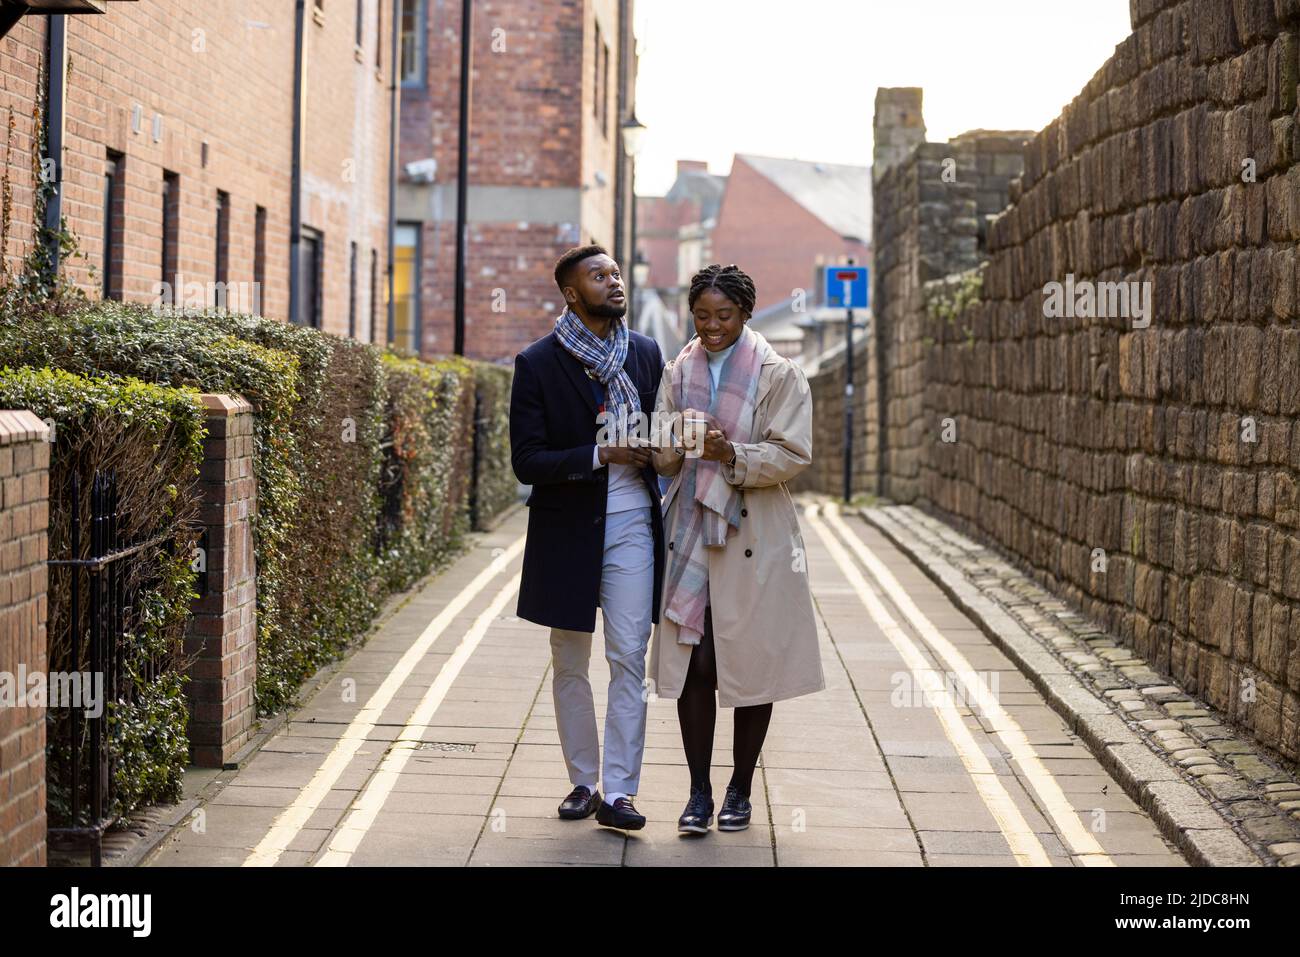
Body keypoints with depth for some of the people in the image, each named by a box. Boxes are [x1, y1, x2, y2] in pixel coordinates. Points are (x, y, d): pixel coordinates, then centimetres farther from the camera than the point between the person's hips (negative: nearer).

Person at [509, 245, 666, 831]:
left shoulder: (646, 353, 5)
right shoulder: (538, 363, -5)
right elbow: (526, 462, -10)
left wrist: (656, 451, -2)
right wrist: (600, 456, -21)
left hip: (631, 526, 1)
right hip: (567, 531, -1)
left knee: (629, 660, -5)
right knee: (570, 667, 9)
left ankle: (618, 791, -2)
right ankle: (583, 782, 22)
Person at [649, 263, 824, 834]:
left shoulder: (778, 375, -2)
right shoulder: (677, 373, 10)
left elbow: (793, 455, -7)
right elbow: (662, 457, 9)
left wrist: (731, 454, -22)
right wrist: (679, 442, -15)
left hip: (754, 536, -2)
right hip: (691, 530, 3)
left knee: (752, 665, 3)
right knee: (694, 665, -1)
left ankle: (740, 791, 17)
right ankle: (699, 792, 9)